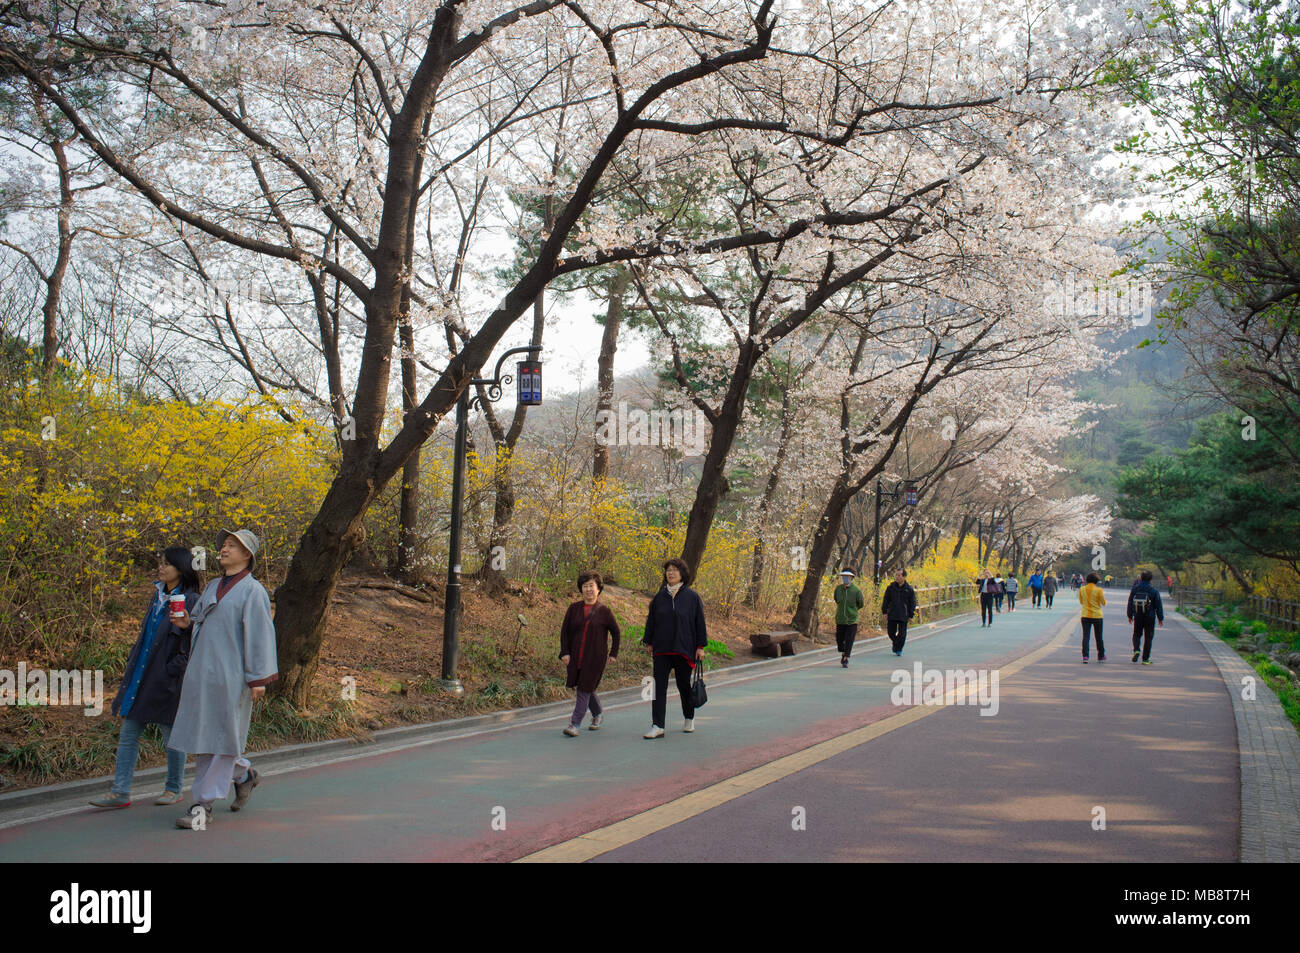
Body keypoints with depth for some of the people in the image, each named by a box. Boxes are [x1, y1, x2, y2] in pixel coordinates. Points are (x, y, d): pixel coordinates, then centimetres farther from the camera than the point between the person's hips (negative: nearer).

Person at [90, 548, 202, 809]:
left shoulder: (191, 601, -12)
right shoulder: (159, 596, 13)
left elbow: (193, 643, -14)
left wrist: (173, 671, -16)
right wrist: (131, 663, 15)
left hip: (167, 680, -8)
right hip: (140, 676, 8)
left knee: (172, 735, 5)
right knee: (128, 735, 6)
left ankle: (174, 789, 20)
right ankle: (120, 793, 11)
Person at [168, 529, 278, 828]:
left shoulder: (253, 591, -5)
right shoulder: (213, 587, 17)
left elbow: (260, 635, -10)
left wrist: (258, 678, -14)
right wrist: (187, 621, 5)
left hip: (231, 677, -8)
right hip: (201, 674, 8)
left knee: (223, 738, -3)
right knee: (201, 737, 9)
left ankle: (204, 804, 1)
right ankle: (243, 773, 29)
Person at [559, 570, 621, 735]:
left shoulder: (604, 611, -3)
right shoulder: (574, 608, 4)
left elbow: (616, 632, 7)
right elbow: (565, 630, 7)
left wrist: (613, 653, 5)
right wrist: (565, 652, -2)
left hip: (595, 657, -4)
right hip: (575, 655, 4)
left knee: (585, 688, -7)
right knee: (586, 688, 14)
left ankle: (575, 724, -5)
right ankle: (598, 713, 38)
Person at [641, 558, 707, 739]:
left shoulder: (692, 597, -2)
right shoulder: (659, 597, 6)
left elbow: (700, 622, -1)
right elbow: (651, 620, 12)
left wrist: (700, 646, -4)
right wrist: (649, 642, 10)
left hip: (683, 649, -2)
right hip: (662, 649, 2)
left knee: (683, 684, 9)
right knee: (659, 686, -5)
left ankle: (689, 719, 31)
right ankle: (657, 726, -6)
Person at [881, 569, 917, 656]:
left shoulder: (909, 589, -1)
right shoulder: (891, 587, 3)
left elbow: (912, 603, 3)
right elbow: (886, 601, 8)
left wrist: (911, 615, 0)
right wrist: (884, 612, 3)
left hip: (903, 616, -2)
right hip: (892, 614, 2)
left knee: (902, 633, -1)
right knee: (891, 632, 6)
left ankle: (899, 649, 14)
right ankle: (895, 643, 34)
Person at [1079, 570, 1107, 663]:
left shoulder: (1082, 589, -1)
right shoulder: (1098, 590, -12)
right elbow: (1104, 603, -3)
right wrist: (1103, 596, 14)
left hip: (1085, 615, 2)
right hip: (1097, 615, -2)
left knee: (1085, 636, 1)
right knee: (1099, 637, 13)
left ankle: (1085, 656, -12)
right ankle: (1101, 656, 24)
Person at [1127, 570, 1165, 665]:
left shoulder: (1135, 588, -2)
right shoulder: (1153, 590, -9)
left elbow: (1130, 603, 4)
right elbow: (1158, 605, -4)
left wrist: (1130, 615, 14)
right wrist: (1161, 618, 5)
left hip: (1137, 616, 2)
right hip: (1150, 617, -2)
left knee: (1137, 634, 18)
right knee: (1148, 637, 7)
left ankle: (1136, 650, -9)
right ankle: (1145, 659, 8)